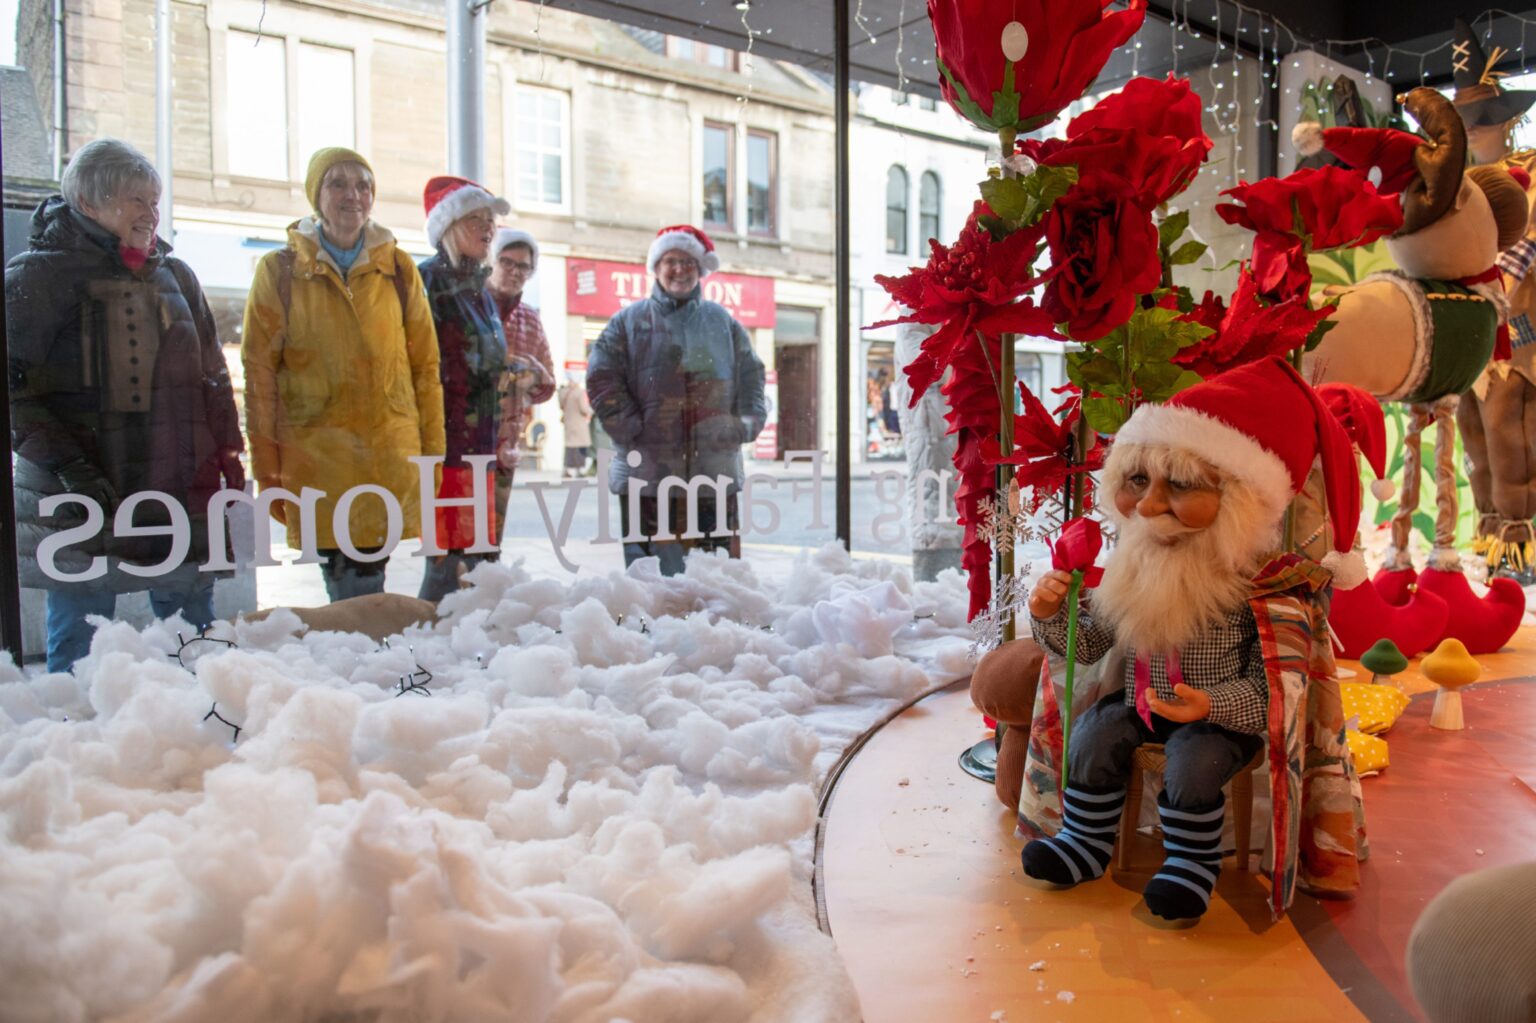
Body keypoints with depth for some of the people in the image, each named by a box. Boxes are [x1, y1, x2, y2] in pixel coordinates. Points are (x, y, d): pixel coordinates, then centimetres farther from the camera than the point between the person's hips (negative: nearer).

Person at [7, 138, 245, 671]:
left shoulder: (175, 276, 15)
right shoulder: (39, 276, -2)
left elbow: (212, 375, 20)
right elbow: (14, 389, -7)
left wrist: (225, 452, 10)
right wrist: (66, 465, -16)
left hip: (182, 497, 5)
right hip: (82, 506, -5)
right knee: (80, 652, 1)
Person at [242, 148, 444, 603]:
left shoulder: (397, 270, 10)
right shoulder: (279, 271, 5)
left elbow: (425, 366, 10)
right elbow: (259, 374, 4)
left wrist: (432, 454, 4)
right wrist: (267, 471, -1)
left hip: (391, 456, 1)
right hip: (315, 460, -1)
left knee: (369, 580, -2)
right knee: (345, 591, -3)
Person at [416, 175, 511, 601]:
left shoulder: (480, 288, 20)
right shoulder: (430, 279, -6)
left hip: (479, 446, 8)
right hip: (445, 443, -8)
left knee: (480, 558, 8)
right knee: (449, 564, -10)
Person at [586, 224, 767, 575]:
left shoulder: (723, 322, 16)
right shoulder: (629, 322, 9)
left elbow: (751, 375, 17)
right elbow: (601, 378, 2)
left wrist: (745, 424, 2)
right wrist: (629, 427, -9)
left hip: (715, 470, 2)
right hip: (647, 472, -2)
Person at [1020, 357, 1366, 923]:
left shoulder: (1263, 586, -22)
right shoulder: (1130, 568, -7)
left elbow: (1270, 688, -18)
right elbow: (1089, 642, 2)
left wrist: (1212, 704, -34)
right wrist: (1049, 615, -17)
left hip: (1223, 716, -5)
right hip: (1141, 700, 5)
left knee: (1193, 762, -27)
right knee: (1092, 735, -12)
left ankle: (1191, 865, -1)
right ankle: (1085, 843, 7)